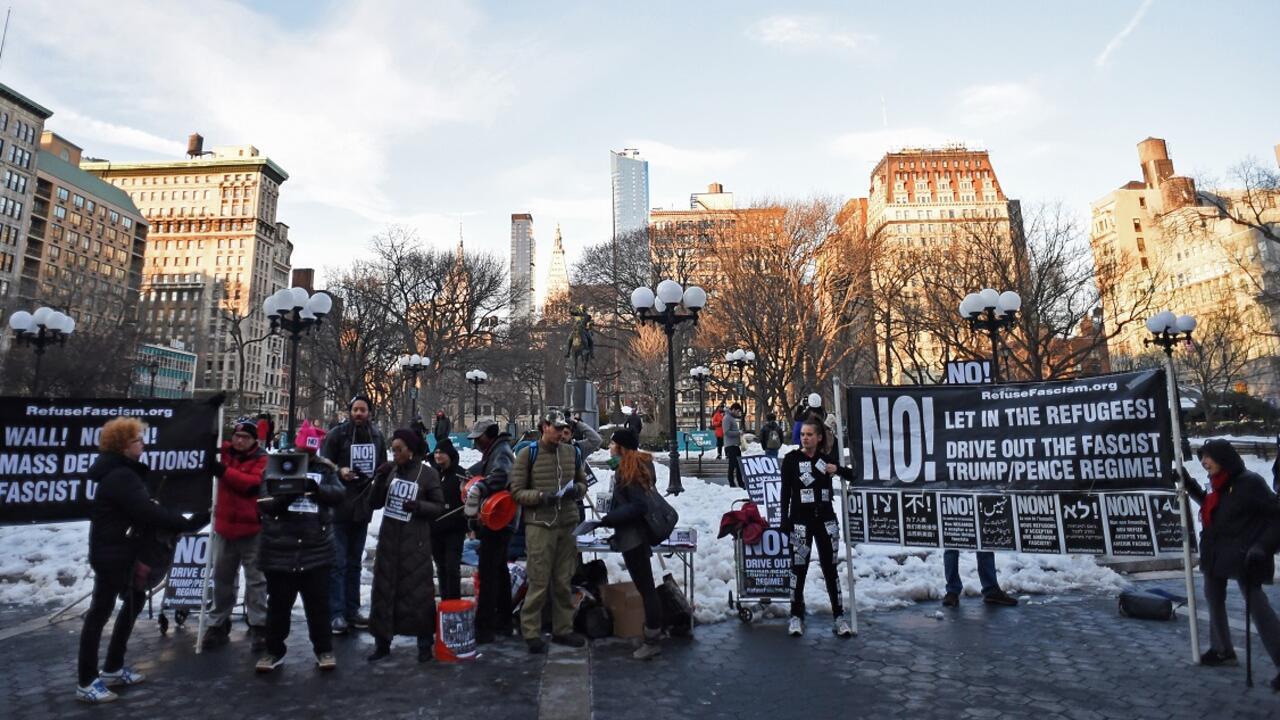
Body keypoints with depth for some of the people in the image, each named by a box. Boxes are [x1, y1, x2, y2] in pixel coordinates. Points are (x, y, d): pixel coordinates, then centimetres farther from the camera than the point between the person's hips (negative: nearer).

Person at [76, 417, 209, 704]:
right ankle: (86, 682, 9)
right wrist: (185, 524, -24)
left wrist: (177, 521, -1)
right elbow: (146, 511, -28)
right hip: (111, 553, -11)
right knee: (100, 611, -1)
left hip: (122, 550, 11)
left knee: (134, 602, 18)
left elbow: (141, 508, 10)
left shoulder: (123, 471, 11)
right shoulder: (119, 476, -22)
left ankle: (113, 669, 29)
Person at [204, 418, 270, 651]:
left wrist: (224, 471, -27)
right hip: (225, 526, 5)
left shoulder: (261, 459, -8)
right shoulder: (224, 451, 5)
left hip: (252, 529, -4)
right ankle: (218, 624, 29)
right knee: (222, 577, 16)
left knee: (256, 578, 3)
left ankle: (259, 626, 10)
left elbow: (254, 483, -23)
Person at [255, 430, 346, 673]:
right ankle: (274, 650, 31)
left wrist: (317, 488, -29)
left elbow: (339, 494, -11)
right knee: (278, 604, 13)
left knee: (318, 604, 10)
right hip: (279, 550, 0)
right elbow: (264, 504, -6)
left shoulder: (325, 469, 3)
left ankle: (324, 649, 24)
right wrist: (285, 497, -25)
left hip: (317, 550, 0)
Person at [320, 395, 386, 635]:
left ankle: (352, 610, 24)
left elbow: (383, 468, 18)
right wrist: (339, 471, -26)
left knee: (355, 562, 14)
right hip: (338, 507, -5)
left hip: (363, 508, 5)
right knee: (338, 562, -3)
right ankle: (336, 613, 5)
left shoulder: (377, 437, 7)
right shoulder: (336, 435, -7)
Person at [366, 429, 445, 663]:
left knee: (418, 590, 1)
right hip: (388, 538, 4)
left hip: (415, 540, -4)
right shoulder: (390, 470, 3)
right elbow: (374, 504, 5)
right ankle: (382, 642, 22)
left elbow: (439, 507, -3)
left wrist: (418, 506, -19)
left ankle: (425, 644, 13)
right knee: (384, 588, 8)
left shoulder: (428, 473, -6)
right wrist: (379, 480, -9)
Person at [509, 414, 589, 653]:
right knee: (539, 582, -3)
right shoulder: (527, 454, -3)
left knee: (564, 581, 12)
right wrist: (541, 496, -18)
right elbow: (517, 491, -4)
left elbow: (582, 482, 18)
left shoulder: (571, 452, 9)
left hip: (568, 525, 4)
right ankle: (531, 632, 12)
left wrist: (577, 490, -4)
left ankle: (563, 629, 25)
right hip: (540, 525, -4)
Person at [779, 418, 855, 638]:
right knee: (799, 568, 2)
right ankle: (796, 616, 14)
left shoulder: (827, 459, 4)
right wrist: (785, 520, -8)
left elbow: (853, 476, 8)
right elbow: (785, 491, -3)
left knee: (830, 568, 8)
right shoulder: (792, 459, -4)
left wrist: (838, 469, -11)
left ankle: (839, 616, 17)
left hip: (826, 520, 2)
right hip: (800, 520, -2)